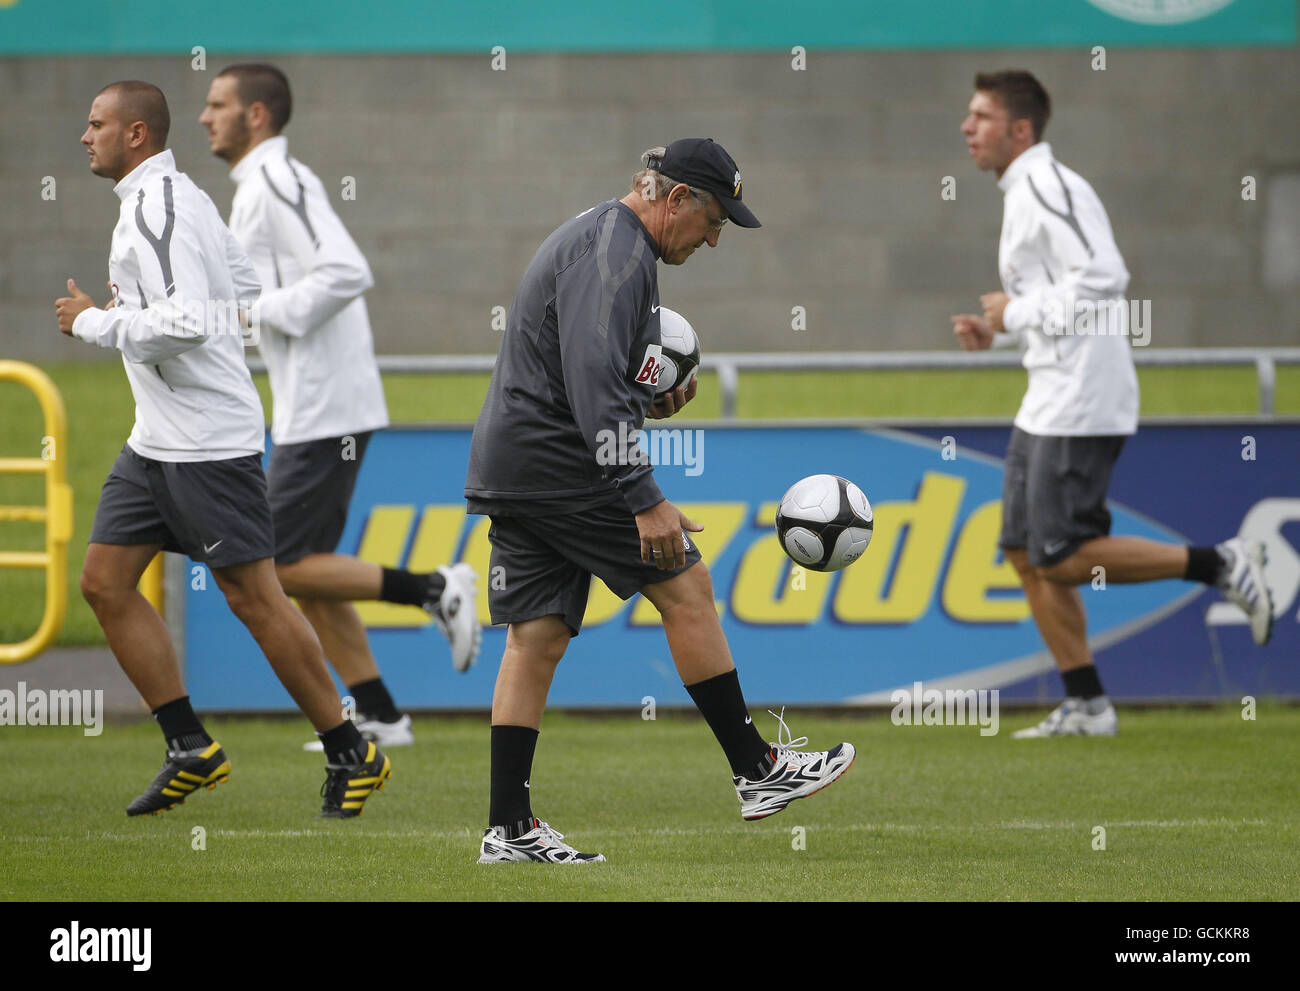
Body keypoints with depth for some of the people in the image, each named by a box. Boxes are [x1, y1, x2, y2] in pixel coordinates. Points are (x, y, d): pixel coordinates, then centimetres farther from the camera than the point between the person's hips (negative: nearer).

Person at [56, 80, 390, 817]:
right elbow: (247, 293, 24)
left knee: (253, 597, -5)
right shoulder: (182, 196, 15)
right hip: (157, 441, 10)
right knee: (105, 583, 6)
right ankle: (192, 750, 10)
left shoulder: (157, 207, -17)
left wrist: (94, 323, -16)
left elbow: (188, 322, -28)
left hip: (208, 444, -10)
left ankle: (351, 756, 5)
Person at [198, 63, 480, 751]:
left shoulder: (278, 182, -15)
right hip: (310, 409, 10)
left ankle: (434, 591, -5)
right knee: (303, 569, 11)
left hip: (323, 409, -10)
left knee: (282, 565, -8)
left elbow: (346, 275, -26)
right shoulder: (259, 187, 17)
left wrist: (261, 308, -18)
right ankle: (377, 715, 13)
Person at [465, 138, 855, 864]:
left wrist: (649, 399, 13)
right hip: (557, 461, -10)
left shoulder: (598, 239, 20)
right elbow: (595, 386, -25)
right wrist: (645, 499, -26)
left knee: (537, 638, 6)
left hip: (509, 470, 10)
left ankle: (509, 827, 2)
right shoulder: (616, 254, -15)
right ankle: (757, 771, 1)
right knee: (687, 588, -4)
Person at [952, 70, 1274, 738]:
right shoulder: (1020, 193, 18)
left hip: (1081, 401, -10)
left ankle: (1221, 566, -5)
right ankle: (1085, 705, 11)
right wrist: (995, 332, 11)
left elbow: (1103, 280, -24)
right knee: (1025, 554, 8)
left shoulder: (1048, 187, -14)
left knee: (1061, 558, -12)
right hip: (1049, 403, 10)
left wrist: (1019, 311, -14)